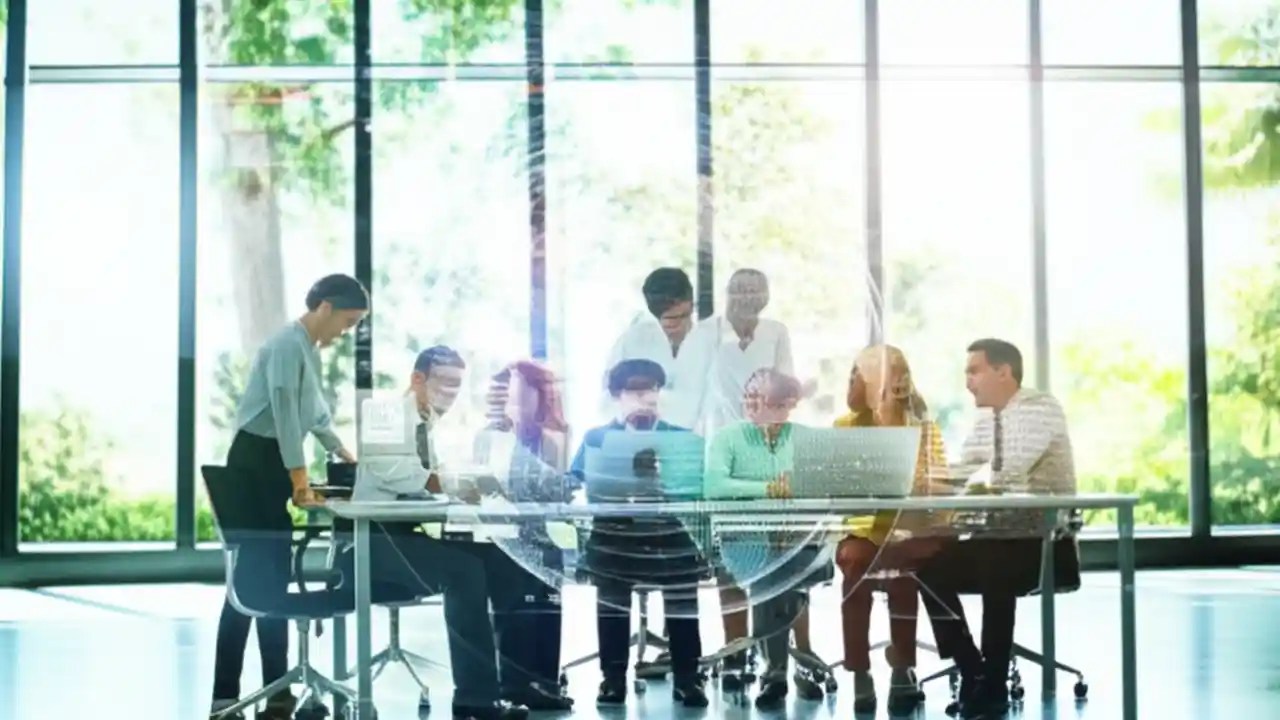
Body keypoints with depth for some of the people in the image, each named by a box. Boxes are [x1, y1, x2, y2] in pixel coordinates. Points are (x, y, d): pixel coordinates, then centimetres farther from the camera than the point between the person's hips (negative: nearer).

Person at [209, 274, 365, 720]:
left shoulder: (310, 351, 16)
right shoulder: (288, 346, -14)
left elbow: (313, 411, 29)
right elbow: (285, 414, -22)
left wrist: (342, 452, 38)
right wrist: (300, 481, -25)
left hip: (275, 465, 10)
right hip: (256, 462, -10)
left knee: (270, 578, 9)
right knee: (253, 578, -8)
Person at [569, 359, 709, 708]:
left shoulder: (681, 438, 6)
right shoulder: (596, 438, 6)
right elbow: (575, 482, -1)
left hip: (670, 535, 0)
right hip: (614, 537, 0)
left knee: (682, 606, 0)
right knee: (612, 606, 6)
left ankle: (686, 679, 10)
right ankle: (613, 678, 17)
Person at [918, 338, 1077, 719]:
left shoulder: (1040, 408, -12)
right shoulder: (987, 420, 14)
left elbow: (1008, 470, -25)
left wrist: (978, 478, -7)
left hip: (1044, 541, -8)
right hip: (1000, 536, 8)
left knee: (995, 573, -33)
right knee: (931, 568, -9)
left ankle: (993, 684, -16)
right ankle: (971, 670, 0)